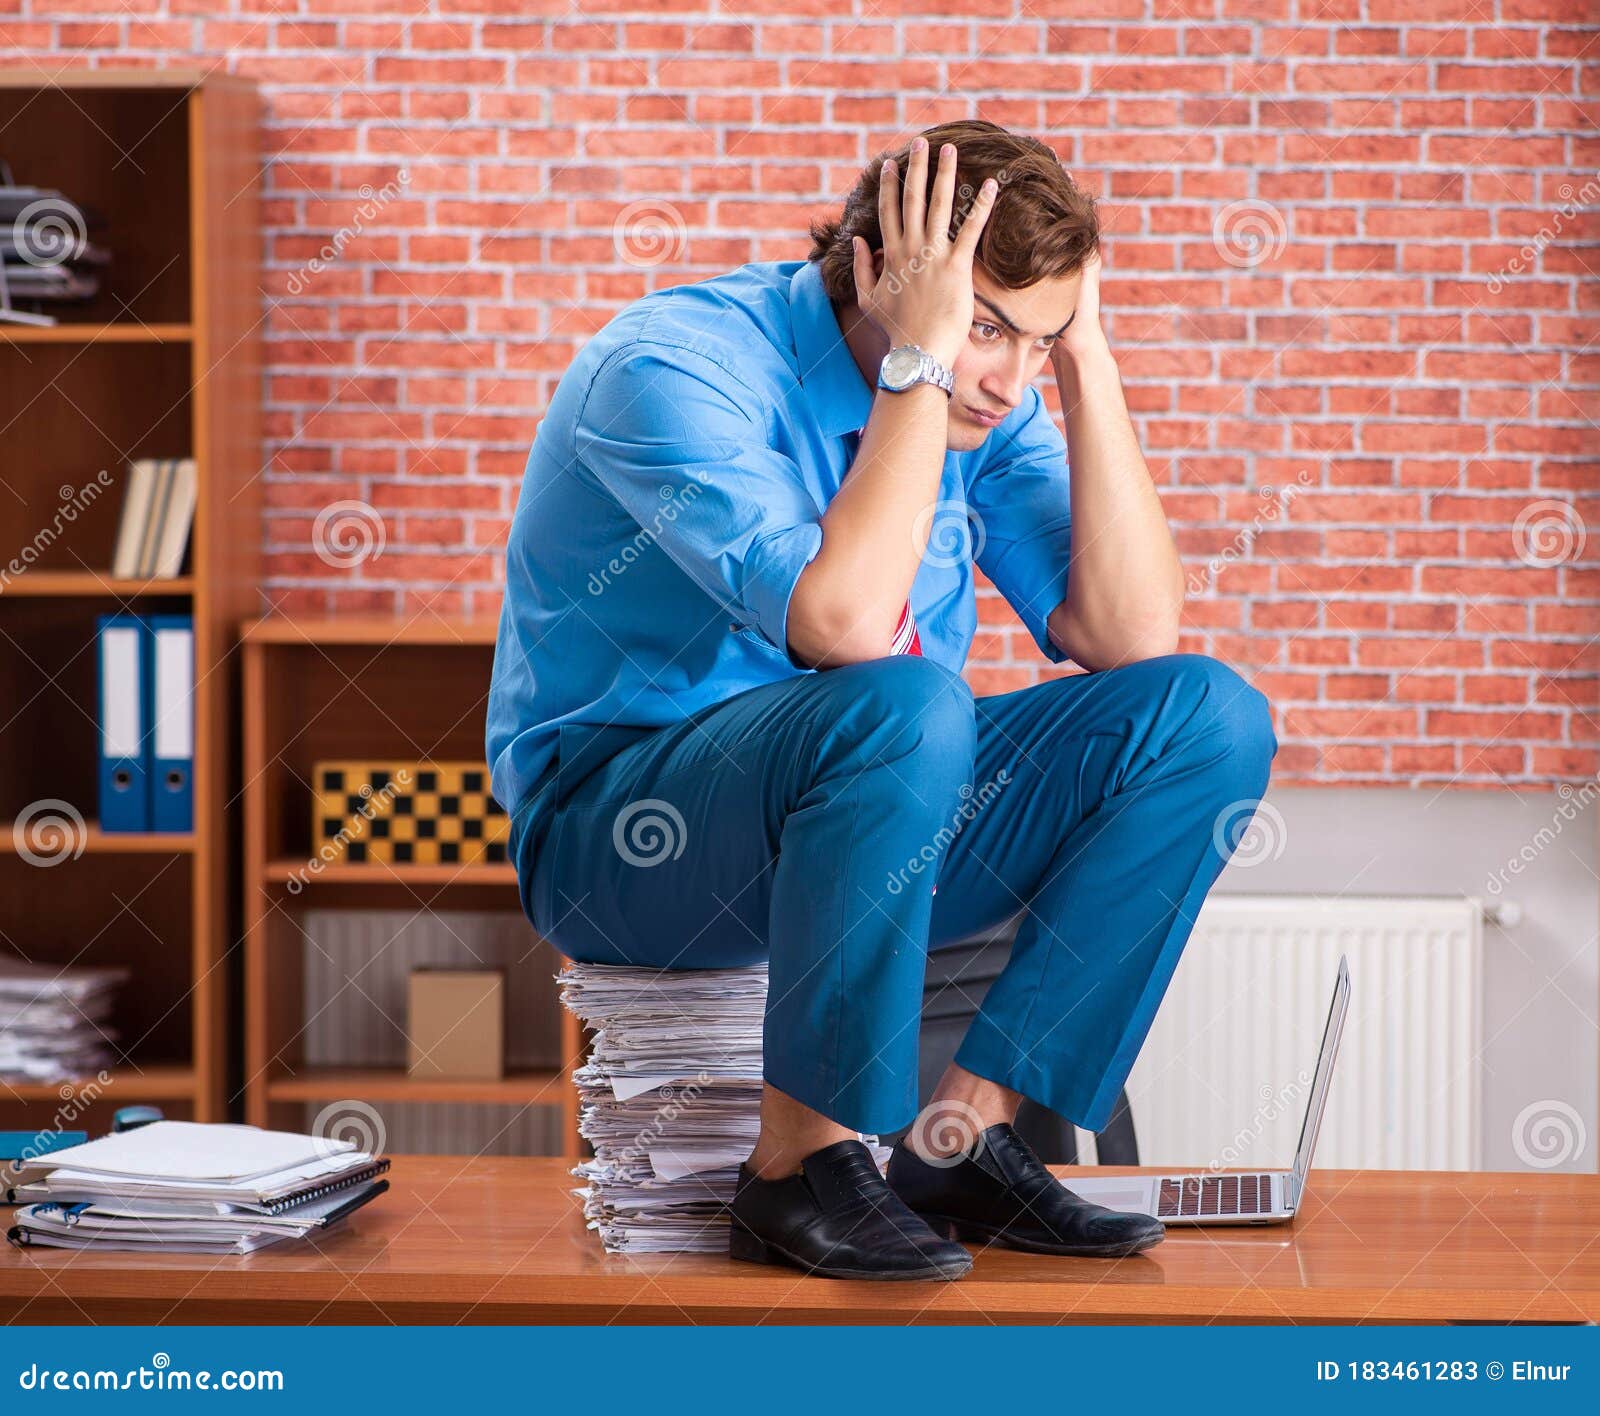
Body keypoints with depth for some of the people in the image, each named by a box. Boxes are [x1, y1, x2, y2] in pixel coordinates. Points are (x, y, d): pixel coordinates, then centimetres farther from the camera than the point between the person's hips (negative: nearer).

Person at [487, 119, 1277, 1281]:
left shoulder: (982, 399, 0)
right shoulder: (675, 366, -20)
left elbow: (1132, 636, -8)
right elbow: (842, 624, -34)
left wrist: (1086, 360, -12)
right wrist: (918, 363, -29)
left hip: (876, 812, 7)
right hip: (620, 828, -7)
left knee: (1208, 716, -11)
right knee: (906, 706, -37)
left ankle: (967, 1138, -12)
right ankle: (803, 1170, -23)